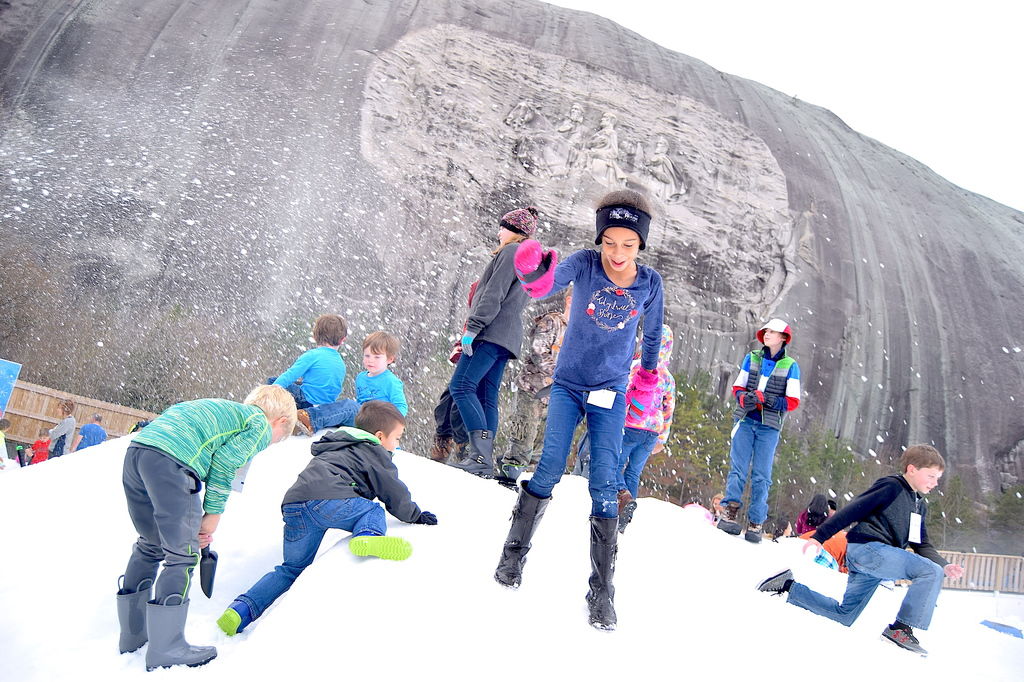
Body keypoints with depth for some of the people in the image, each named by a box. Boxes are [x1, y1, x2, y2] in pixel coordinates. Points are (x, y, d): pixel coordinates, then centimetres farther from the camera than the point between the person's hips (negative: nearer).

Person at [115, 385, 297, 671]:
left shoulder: (225, 411, 33)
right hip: (170, 460, -9)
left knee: (150, 545, 24)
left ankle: (132, 636, 34)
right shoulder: (262, 426, 8)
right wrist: (213, 513, 3)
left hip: (135, 451, 9)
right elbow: (224, 461, -5)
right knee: (183, 555, 0)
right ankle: (165, 650, 3)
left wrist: (197, 522, 25)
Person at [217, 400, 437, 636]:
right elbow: (394, 492, 13)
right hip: (326, 500, -7)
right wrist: (415, 515, 29)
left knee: (293, 568, 20)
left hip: (293, 505, 7)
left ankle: (241, 610, 6)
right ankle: (368, 536, -20)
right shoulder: (373, 452, 15)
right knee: (373, 511, 15)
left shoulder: (335, 449, 39)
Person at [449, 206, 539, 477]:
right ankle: (485, 458, 1)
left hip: (492, 332, -10)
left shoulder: (511, 251, -3)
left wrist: (473, 327, -18)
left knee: (461, 385, -18)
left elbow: (493, 294, -14)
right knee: (485, 397, 6)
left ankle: (481, 454, -27)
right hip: (507, 336, 10)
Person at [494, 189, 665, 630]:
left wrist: (645, 386, 20)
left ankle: (602, 592, 4)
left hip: (610, 394, 1)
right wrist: (535, 272, -56)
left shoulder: (650, 283, -6)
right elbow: (549, 283, -33)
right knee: (550, 469, -6)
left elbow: (652, 337, 11)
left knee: (604, 486, -4)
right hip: (568, 385, 0)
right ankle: (514, 553, 16)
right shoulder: (584, 264, -12)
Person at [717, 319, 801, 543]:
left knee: (761, 476, 0)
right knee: (738, 468, -6)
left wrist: (771, 401, -18)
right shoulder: (751, 358, 10)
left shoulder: (790, 366, 3)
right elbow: (737, 386, 11)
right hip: (745, 420, 2)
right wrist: (744, 398, -12)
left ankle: (755, 524, 3)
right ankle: (729, 512, -7)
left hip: (769, 426, -1)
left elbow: (793, 401, -1)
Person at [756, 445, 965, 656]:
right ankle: (901, 628, -16)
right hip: (867, 547, -9)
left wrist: (945, 566, 3)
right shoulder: (891, 486, -5)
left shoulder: (920, 506, 23)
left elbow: (922, 546, 22)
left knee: (844, 616, 9)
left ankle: (788, 587, 16)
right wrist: (819, 537, -16)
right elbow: (852, 511, -11)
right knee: (931, 572, -20)